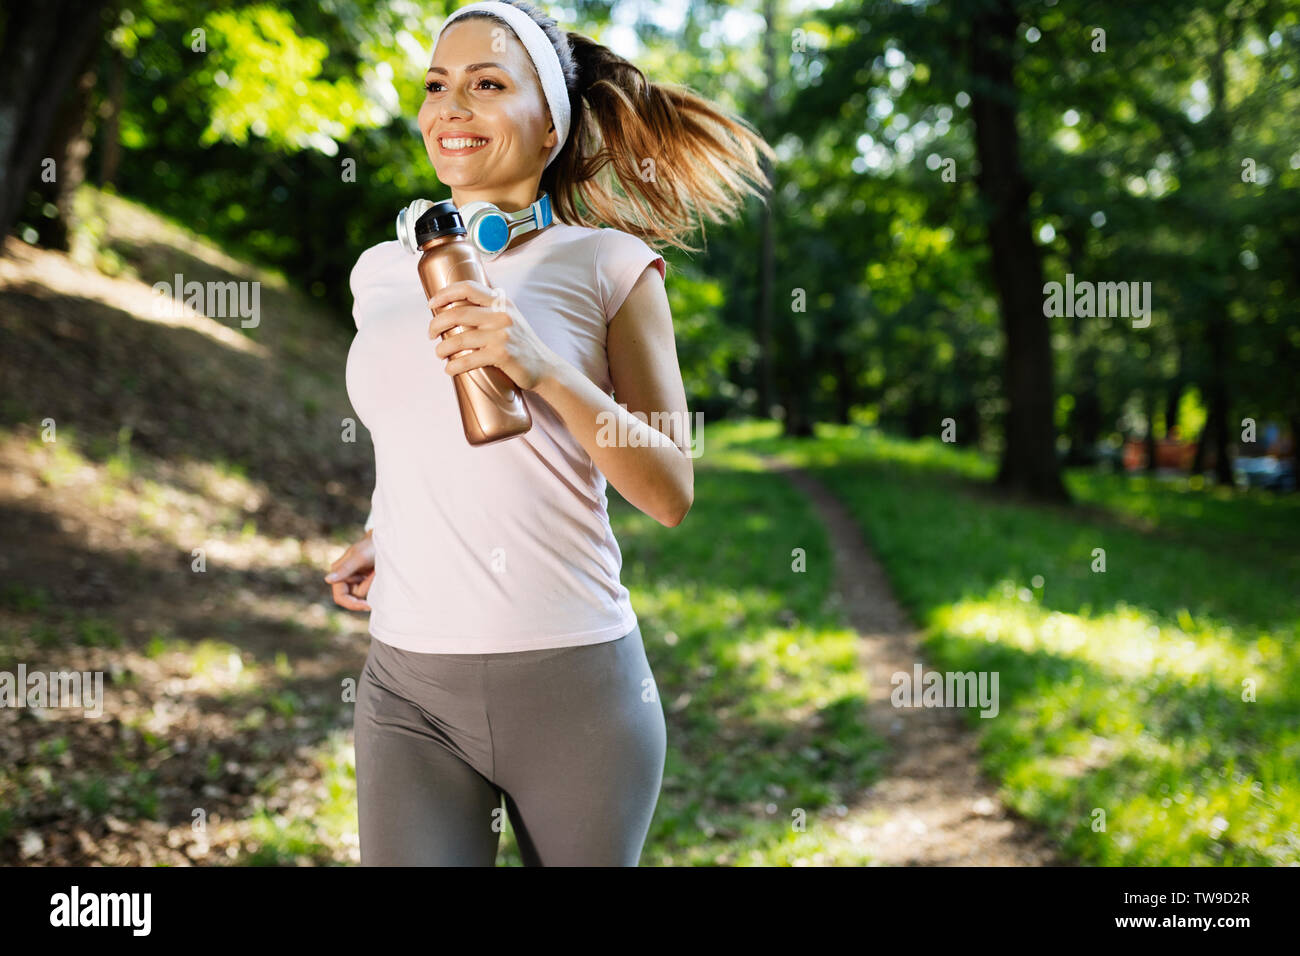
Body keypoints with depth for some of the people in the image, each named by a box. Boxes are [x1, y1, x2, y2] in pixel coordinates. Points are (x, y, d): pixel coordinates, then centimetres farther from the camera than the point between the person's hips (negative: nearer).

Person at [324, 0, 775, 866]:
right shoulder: (382, 274, 10)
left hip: (577, 683, -2)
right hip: (411, 689, 3)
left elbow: (671, 494, -6)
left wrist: (546, 372, -18)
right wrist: (383, 536, 14)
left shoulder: (608, 267, -2)